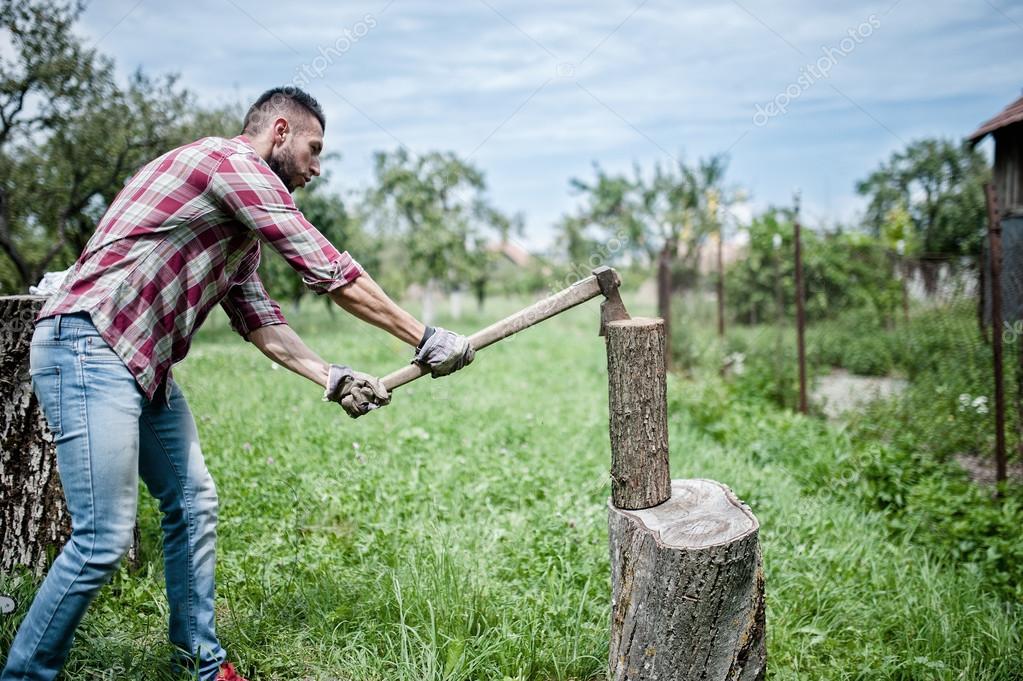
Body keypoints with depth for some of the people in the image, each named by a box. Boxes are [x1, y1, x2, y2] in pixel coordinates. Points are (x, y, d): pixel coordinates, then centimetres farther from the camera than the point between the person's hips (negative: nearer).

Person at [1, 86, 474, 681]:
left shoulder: (243, 226, 20)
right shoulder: (232, 161, -11)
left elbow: (257, 317, 17)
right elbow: (329, 271, -14)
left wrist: (332, 378, 5)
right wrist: (424, 338, -7)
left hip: (146, 366, 10)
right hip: (89, 348, -10)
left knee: (194, 506, 12)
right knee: (105, 539, -11)